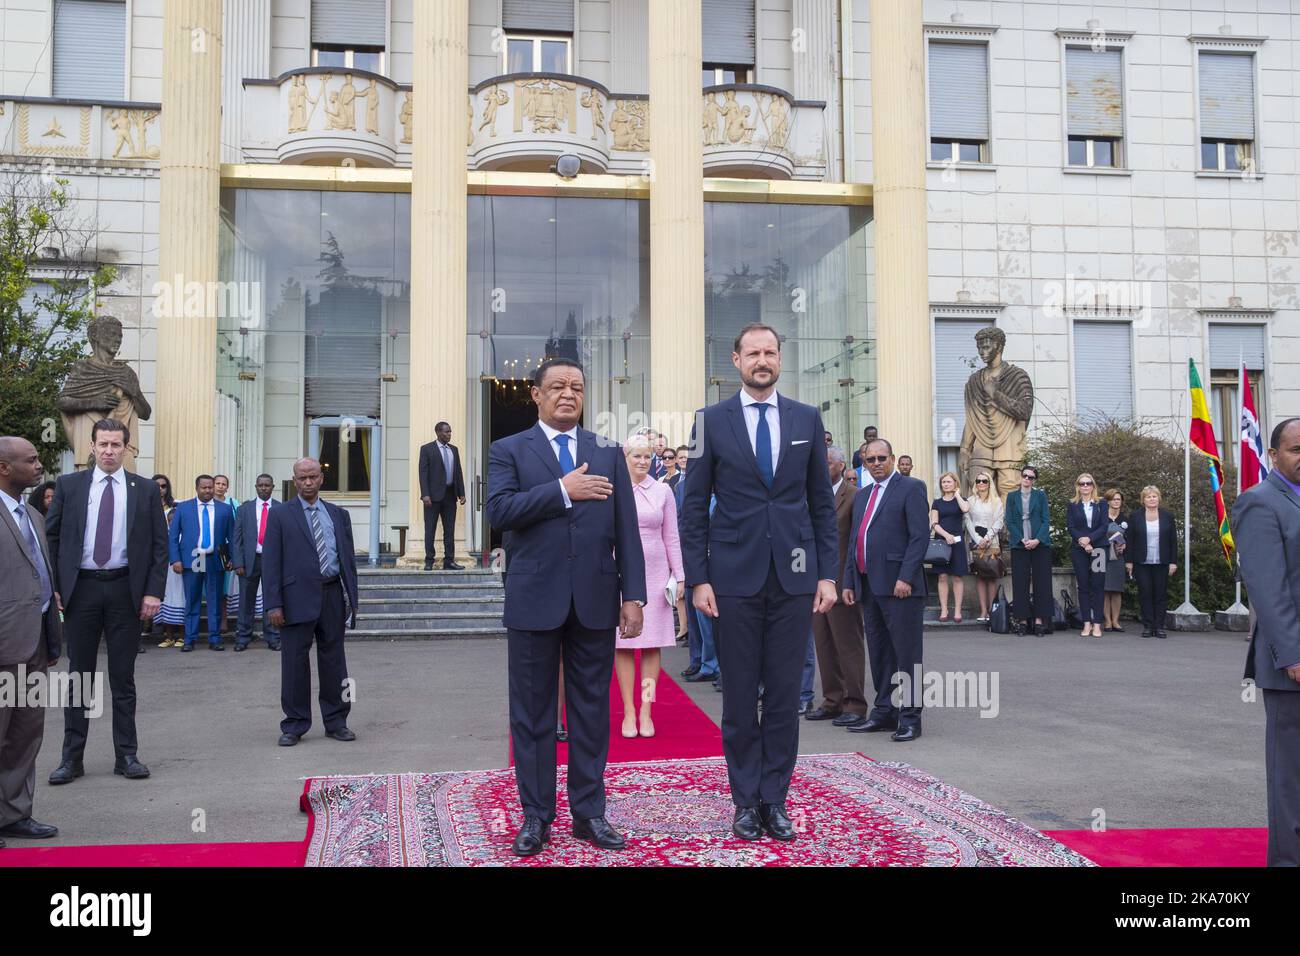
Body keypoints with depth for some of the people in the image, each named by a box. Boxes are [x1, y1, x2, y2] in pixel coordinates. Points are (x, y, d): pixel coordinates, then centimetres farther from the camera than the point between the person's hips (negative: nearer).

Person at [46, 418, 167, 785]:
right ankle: (72, 757, 14)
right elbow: (52, 537, 5)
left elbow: (159, 544, 2)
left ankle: (126, 755, 14)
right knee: (78, 674, 6)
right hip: (80, 587, 0)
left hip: (125, 589, 0)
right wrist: (55, 586, -3)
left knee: (123, 677, 7)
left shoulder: (145, 490, 3)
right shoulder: (68, 486, 4)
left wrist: (153, 591, -5)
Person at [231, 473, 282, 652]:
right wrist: (238, 563, -4)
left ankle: (273, 638, 10)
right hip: (250, 560, 1)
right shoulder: (244, 509, 8)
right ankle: (242, 638, 13)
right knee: (246, 601, 5)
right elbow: (237, 537, 5)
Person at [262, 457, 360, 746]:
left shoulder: (339, 515, 13)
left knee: (334, 660, 9)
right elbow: (270, 563, -2)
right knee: (295, 662, 2)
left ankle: (336, 722, 19)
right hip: (298, 598, -3)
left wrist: (352, 600, 7)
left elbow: (348, 558, 13)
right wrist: (273, 604, -10)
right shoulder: (280, 516, 3)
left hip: (332, 596, 3)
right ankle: (294, 725, 13)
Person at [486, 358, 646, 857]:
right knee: (532, 713, 6)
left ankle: (588, 811, 19)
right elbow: (499, 510, -13)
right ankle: (536, 815, 17)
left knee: (592, 711, 8)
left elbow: (626, 529, 5)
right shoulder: (508, 451, 4)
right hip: (534, 601, -2)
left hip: (596, 600, 2)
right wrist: (562, 490, -17)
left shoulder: (609, 453, 10)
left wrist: (633, 595, -1)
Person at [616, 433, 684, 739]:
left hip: (655, 573, 1)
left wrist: (680, 576, 4)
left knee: (652, 643, 3)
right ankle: (628, 712, 8)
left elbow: (671, 538, 7)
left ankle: (646, 712, 9)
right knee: (623, 643, 1)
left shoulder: (662, 490, 5)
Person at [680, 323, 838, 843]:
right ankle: (746, 801, 18)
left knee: (785, 694, 5)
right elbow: (694, 507, 2)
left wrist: (828, 574, 3)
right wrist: (698, 578, -4)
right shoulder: (712, 420, 2)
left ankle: (774, 800, 16)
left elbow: (822, 503, 9)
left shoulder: (807, 419, 7)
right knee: (739, 697, 5)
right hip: (734, 578, -1)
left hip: (793, 577, 2)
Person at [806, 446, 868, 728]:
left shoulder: (854, 496, -8)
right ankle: (832, 702, 19)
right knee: (824, 645, 11)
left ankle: (855, 706, 4)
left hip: (842, 582, -7)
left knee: (849, 646, -2)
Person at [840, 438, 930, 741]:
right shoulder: (862, 495, 20)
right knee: (879, 654, 12)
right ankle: (883, 713, 19)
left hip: (899, 585, -7)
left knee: (906, 654, -3)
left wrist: (906, 577, -18)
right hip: (868, 586, 7)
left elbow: (920, 535, -10)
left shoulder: (911, 488, -2)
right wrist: (849, 581, 13)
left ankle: (909, 718, 2)